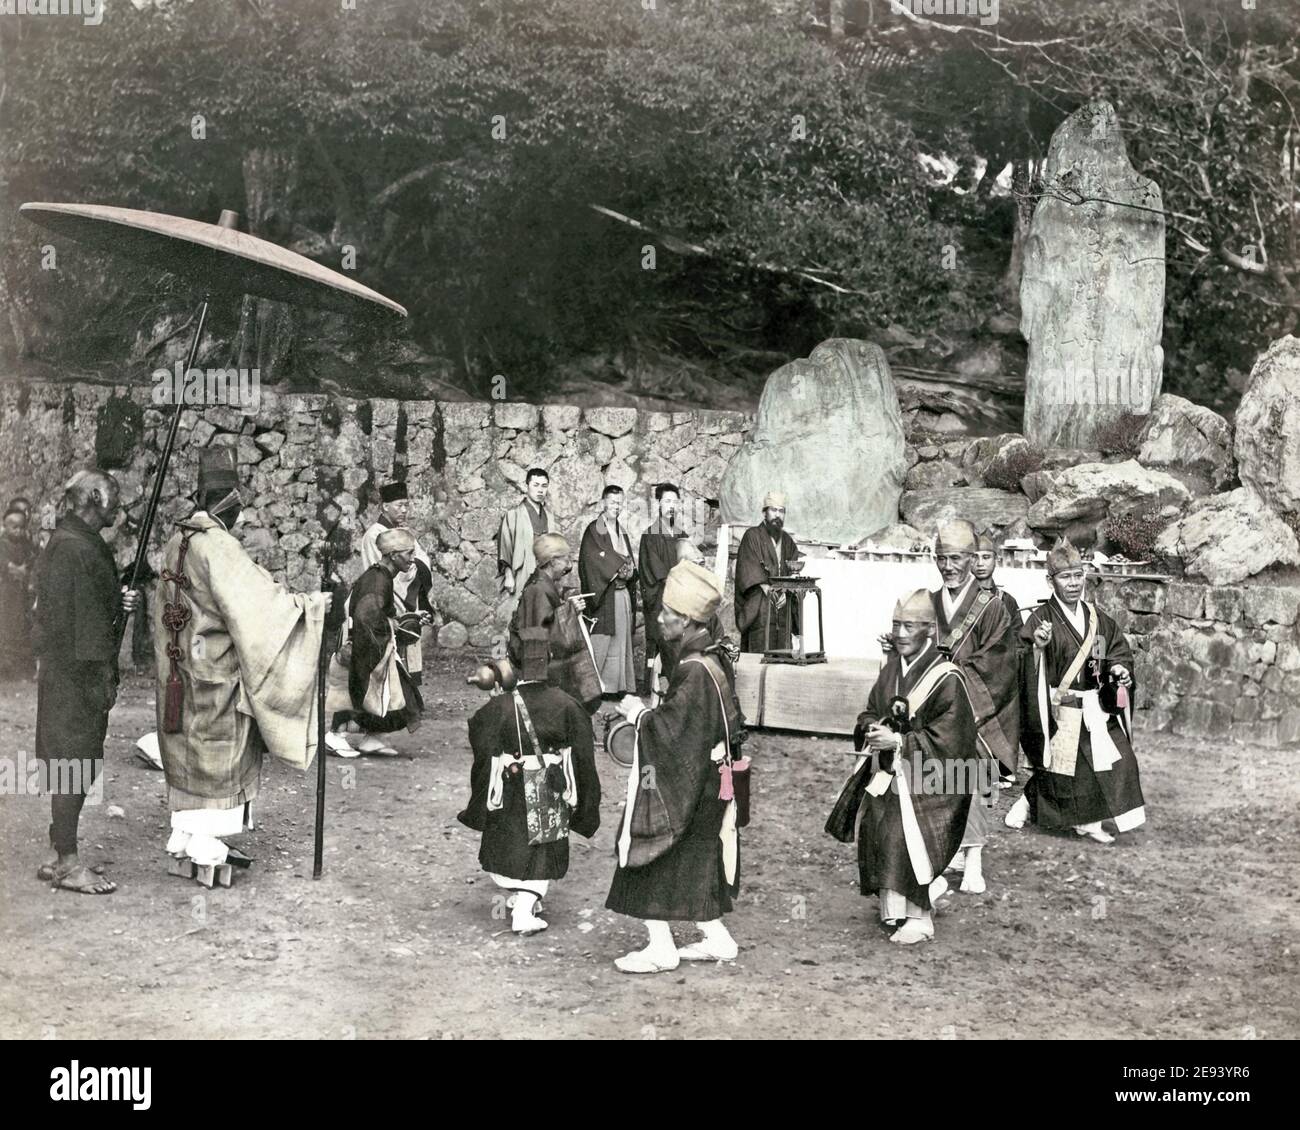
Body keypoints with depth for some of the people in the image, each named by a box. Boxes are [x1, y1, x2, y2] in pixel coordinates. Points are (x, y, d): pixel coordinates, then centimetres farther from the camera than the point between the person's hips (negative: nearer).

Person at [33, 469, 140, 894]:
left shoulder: (87, 543, 14)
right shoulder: (72, 548, -18)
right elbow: (69, 620, -21)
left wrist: (119, 601, 4)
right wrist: (96, 678, -20)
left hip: (86, 672, 10)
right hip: (74, 676, -10)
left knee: (77, 770, 14)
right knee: (73, 769, -3)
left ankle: (57, 855, 23)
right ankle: (67, 864, 5)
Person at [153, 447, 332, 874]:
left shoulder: (179, 539, 6)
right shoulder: (217, 545, -21)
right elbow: (256, 600, -23)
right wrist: (309, 603, -12)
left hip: (182, 663, 9)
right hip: (215, 667, -9)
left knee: (189, 752, 16)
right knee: (217, 752, 1)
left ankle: (183, 837, 25)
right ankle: (205, 846, 6)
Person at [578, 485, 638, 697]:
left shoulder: (622, 532, 17)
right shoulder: (593, 531, -5)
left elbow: (630, 562, 16)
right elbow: (594, 560, -14)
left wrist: (629, 571, -5)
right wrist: (619, 569, -15)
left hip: (623, 594, 7)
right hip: (603, 595, -7)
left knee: (620, 643, 6)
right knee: (600, 643, -8)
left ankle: (617, 686, 10)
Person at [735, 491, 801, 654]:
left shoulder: (787, 541, 19)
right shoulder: (752, 536, 2)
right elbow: (748, 567, -10)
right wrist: (765, 587, -24)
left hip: (782, 606, 5)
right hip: (758, 608, -5)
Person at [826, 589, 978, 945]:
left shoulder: (946, 678, -16)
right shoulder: (890, 668, 6)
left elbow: (947, 737, -18)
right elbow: (870, 712, 17)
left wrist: (898, 741, -21)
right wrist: (871, 729, -7)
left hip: (923, 779, -7)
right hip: (885, 772, 7)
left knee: (907, 845, -9)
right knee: (877, 836, 7)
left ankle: (918, 917, 9)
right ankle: (893, 908, 27)